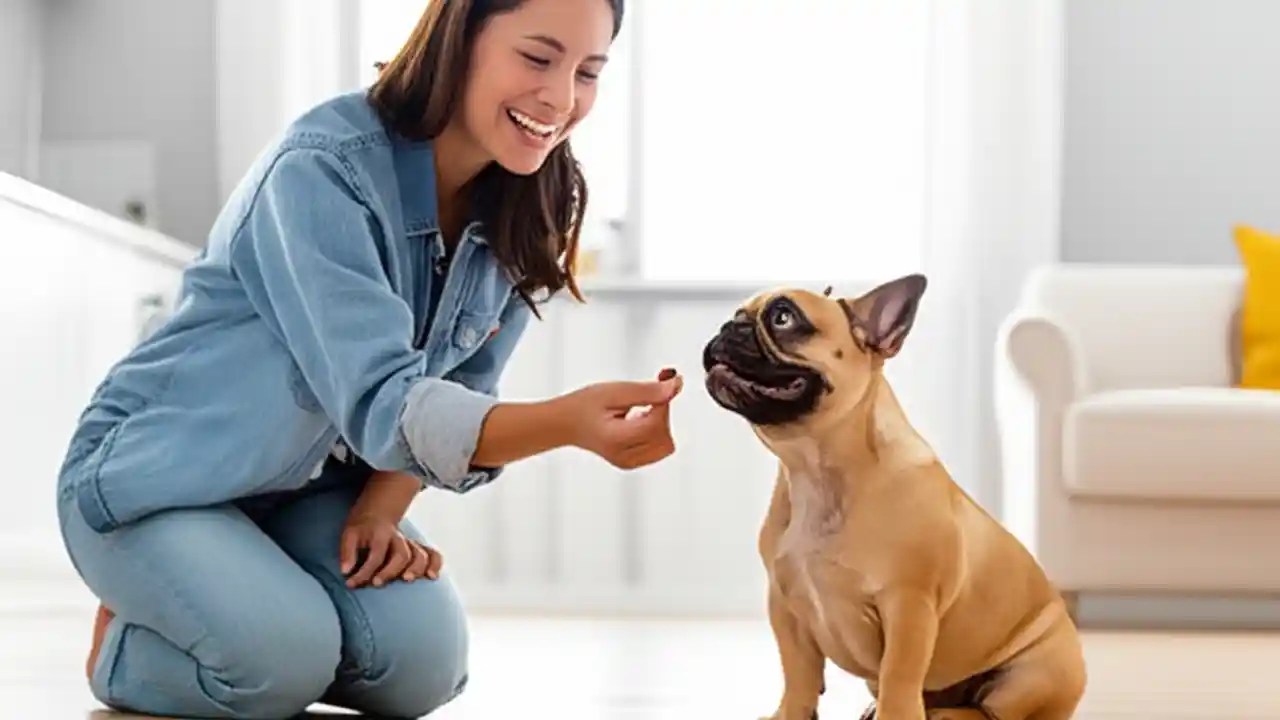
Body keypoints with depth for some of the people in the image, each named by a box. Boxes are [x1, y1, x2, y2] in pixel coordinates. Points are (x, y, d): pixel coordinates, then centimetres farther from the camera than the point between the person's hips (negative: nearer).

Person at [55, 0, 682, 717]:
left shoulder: (526, 208, -7)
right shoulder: (323, 168, -28)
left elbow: (459, 391, 3)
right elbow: (382, 401, -38)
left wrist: (381, 509, -15)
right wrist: (568, 422, -54)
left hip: (311, 493, 6)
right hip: (155, 478, -5)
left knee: (422, 662, -19)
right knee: (284, 657, -30)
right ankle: (124, 647, 3)